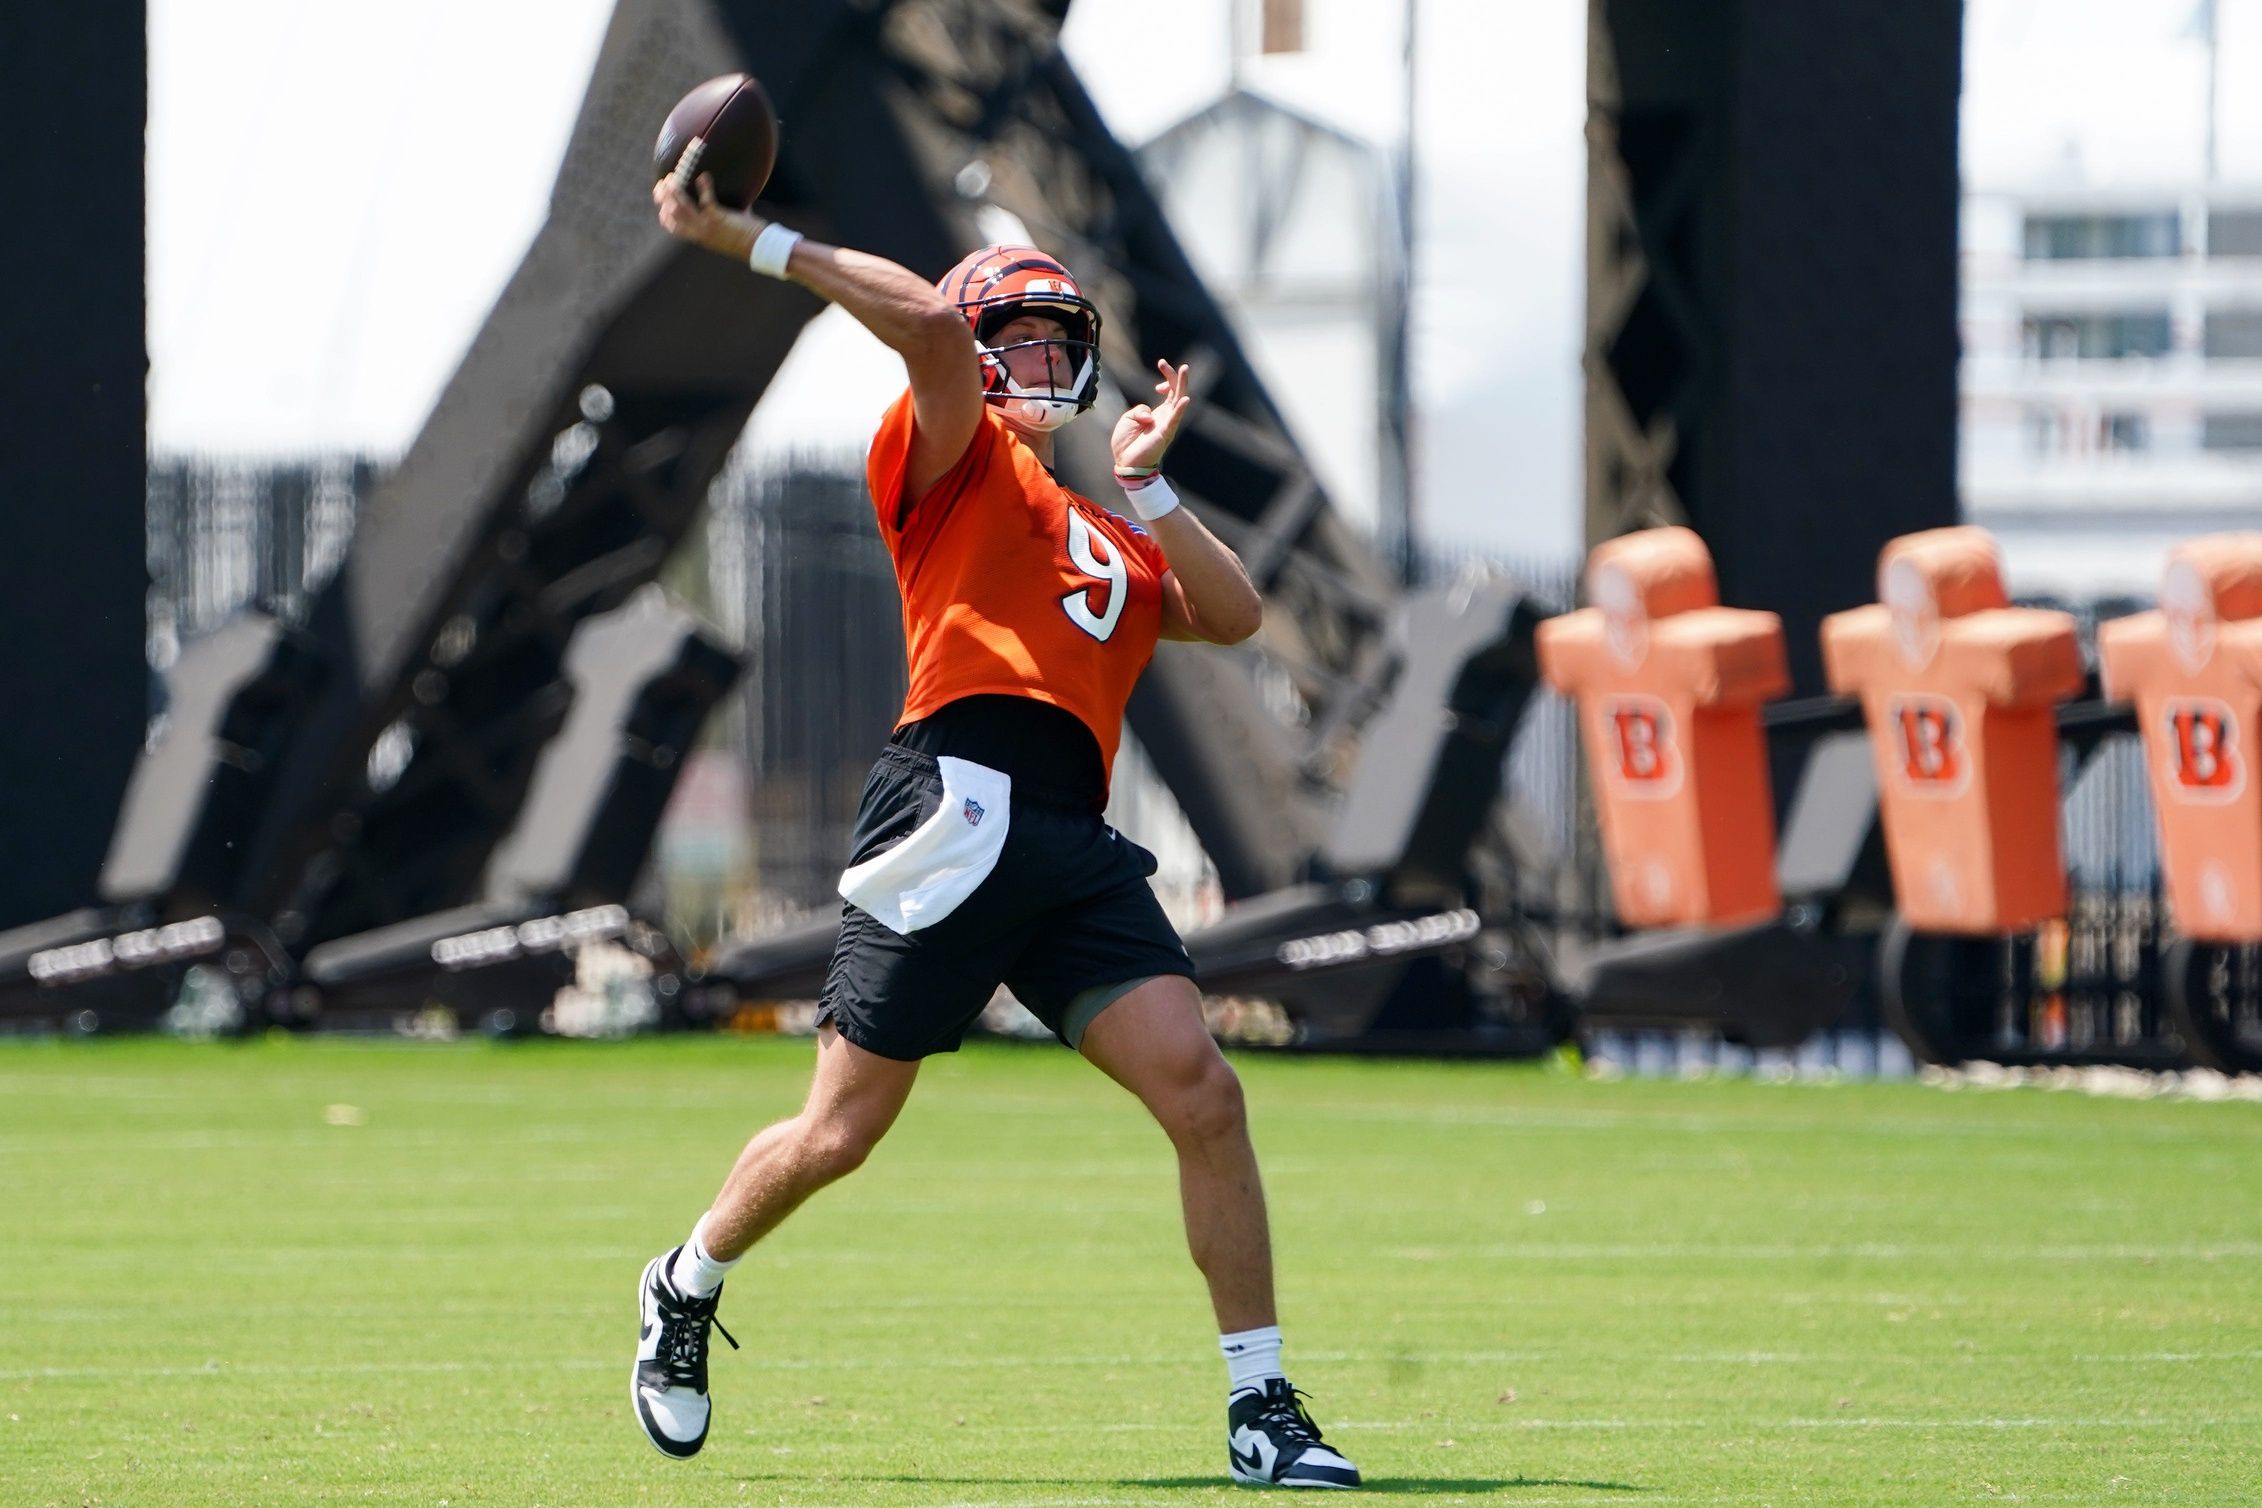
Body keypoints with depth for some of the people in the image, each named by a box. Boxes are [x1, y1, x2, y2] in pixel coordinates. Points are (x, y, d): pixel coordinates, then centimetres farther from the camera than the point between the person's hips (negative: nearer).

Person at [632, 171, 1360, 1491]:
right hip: (958, 804, -6)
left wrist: (1145, 485, 15)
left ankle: (1262, 1411, -7)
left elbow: (1235, 616, 15)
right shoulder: (958, 463, 12)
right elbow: (926, 320, -6)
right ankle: (689, 1286, 27)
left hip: (1076, 849, 6)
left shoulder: (1114, 541, 30)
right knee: (840, 1134, -3)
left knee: (1204, 1095, -10)